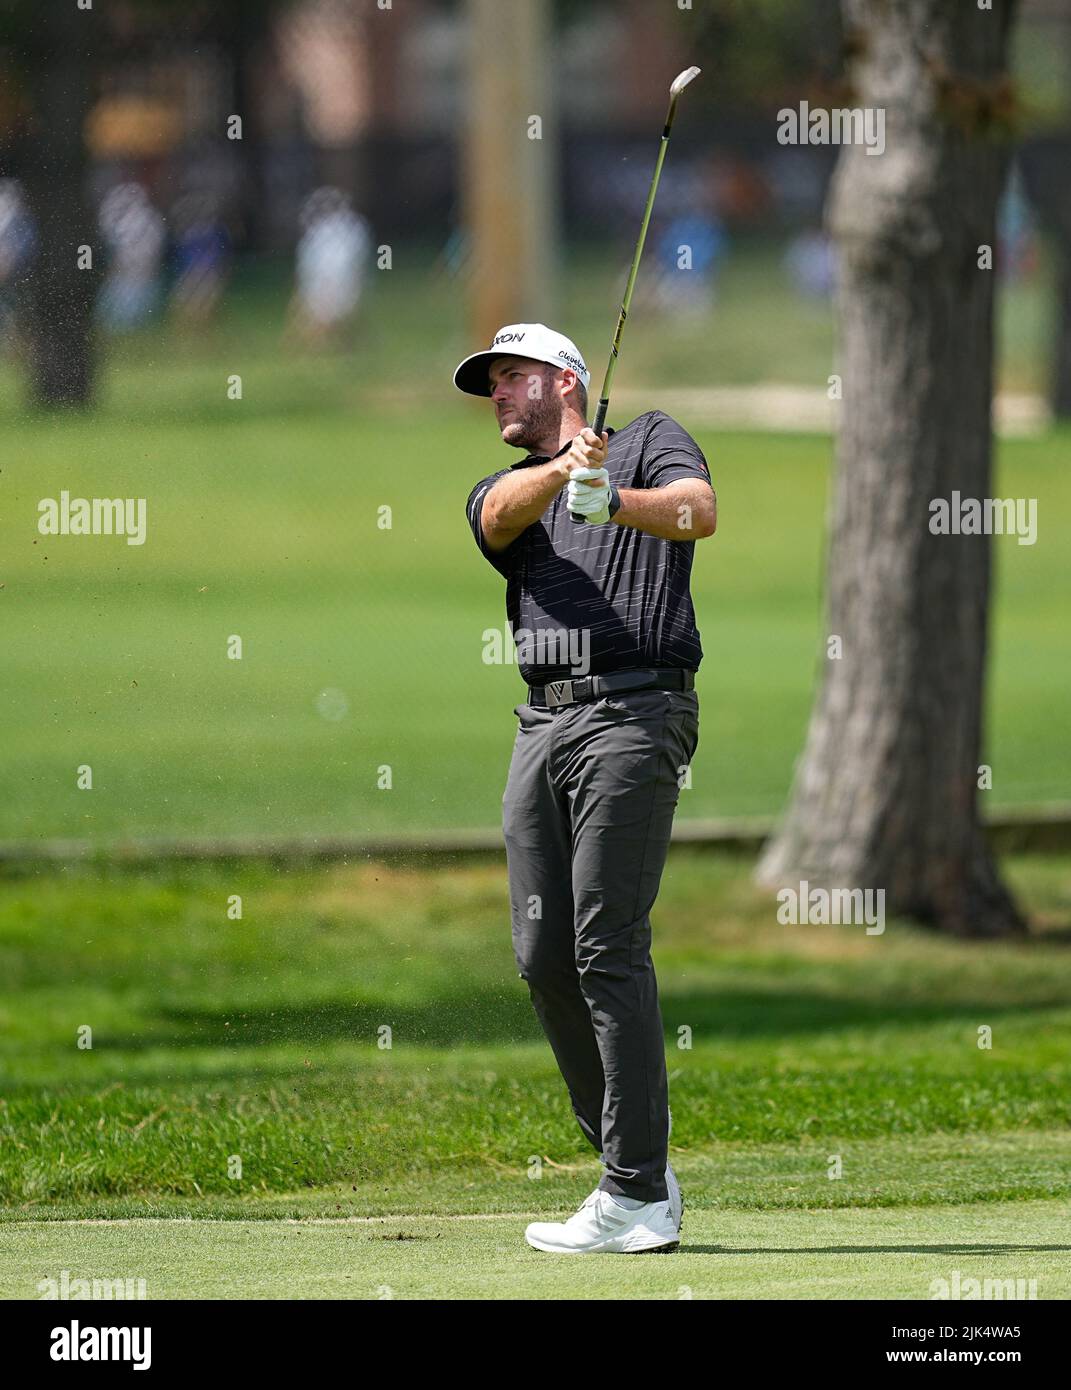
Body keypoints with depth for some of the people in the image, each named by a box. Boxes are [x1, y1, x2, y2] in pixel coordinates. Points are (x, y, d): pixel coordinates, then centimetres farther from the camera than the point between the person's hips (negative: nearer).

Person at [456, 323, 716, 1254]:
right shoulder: (502, 492, 22)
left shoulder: (652, 442, 11)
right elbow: (506, 512, -4)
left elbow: (700, 511, -11)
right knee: (545, 956, 3)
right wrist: (563, 471, -27)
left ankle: (638, 1200, -13)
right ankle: (638, 1169, 13)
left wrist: (614, 501, -31)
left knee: (609, 948, -13)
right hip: (543, 723, 6)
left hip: (635, 713, -6)